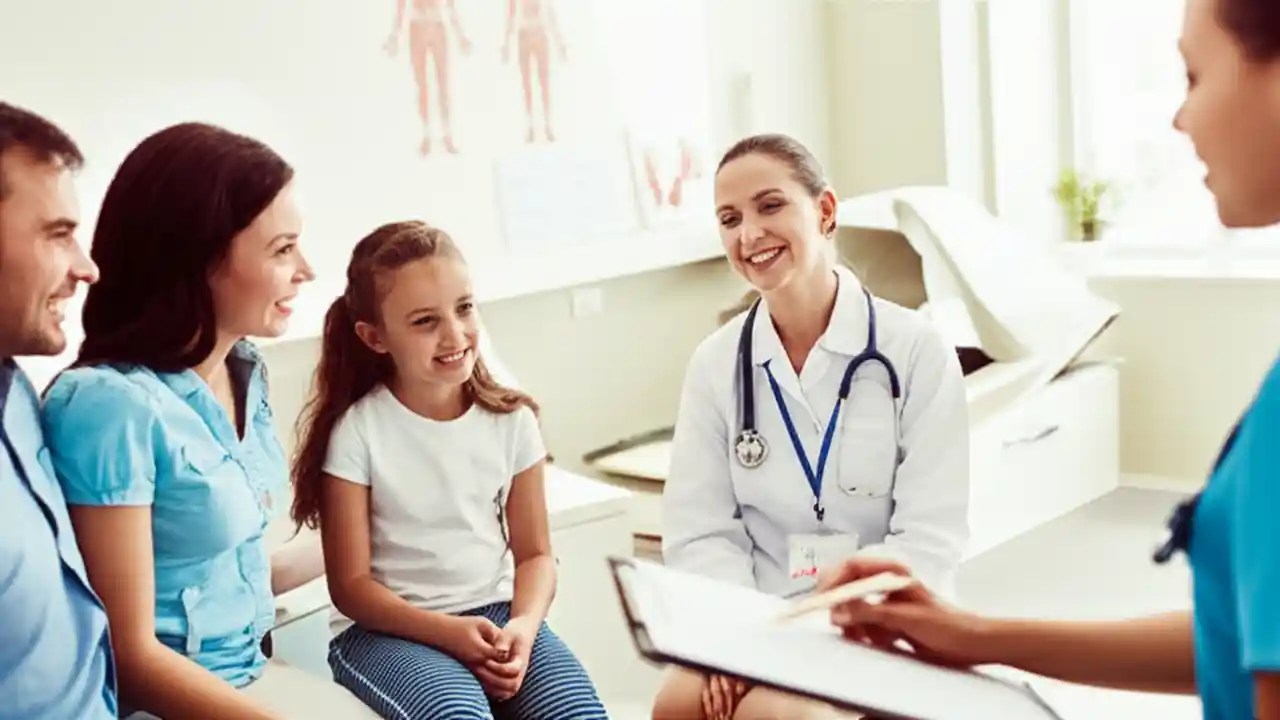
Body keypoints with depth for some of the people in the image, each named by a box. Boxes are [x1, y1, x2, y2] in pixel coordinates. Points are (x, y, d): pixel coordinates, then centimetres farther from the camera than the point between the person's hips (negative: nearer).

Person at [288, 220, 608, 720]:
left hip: (494, 614, 3)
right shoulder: (357, 431, -9)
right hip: (388, 627, -3)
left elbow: (534, 553, 6)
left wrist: (523, 625, -14)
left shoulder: (510, 419, 2)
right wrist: (450, 632, -19)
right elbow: (351, 586, -6)